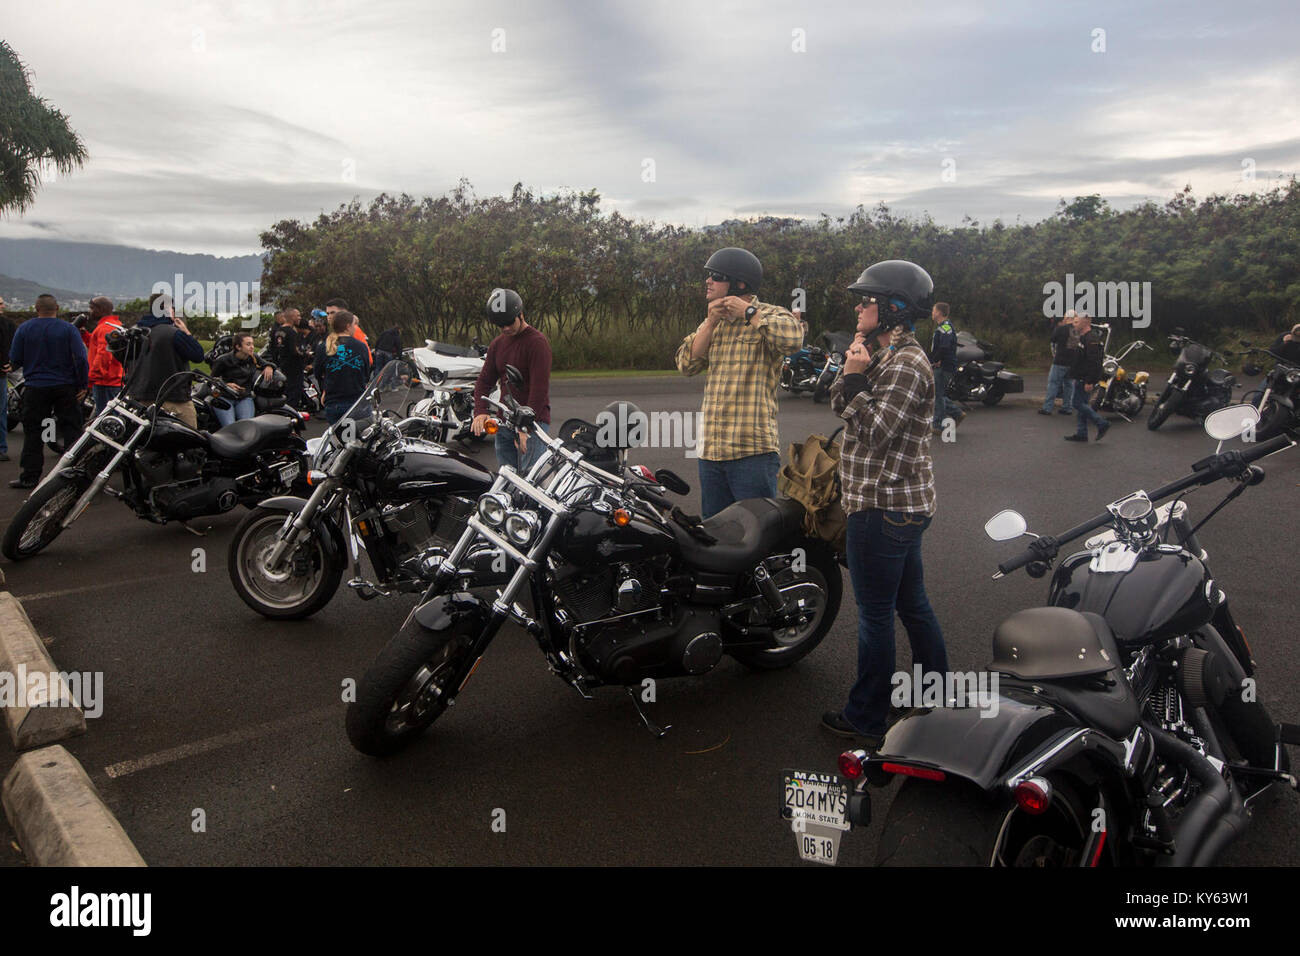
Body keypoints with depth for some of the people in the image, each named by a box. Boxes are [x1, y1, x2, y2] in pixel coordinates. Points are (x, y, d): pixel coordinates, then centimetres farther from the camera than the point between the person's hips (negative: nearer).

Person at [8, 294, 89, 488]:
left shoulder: (24, 329, 0)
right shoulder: (68, 329, -4)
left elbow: (15, 360, 1)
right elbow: (81, 358, -10)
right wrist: (83, 385, -3)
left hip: (35, 387, 1)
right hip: (66, 388, 0)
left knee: (33, 433, 6)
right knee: (71, 429, 5)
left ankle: (30, 476, 8)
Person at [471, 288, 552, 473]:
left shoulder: (537, 342, -8)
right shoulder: (497, 344, 16)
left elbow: (540, 388, -16)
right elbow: (484, 380, 14)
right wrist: (480, 412, -5)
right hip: (504, 423, 7)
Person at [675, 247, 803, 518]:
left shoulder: (769, 316, -3)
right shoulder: (712, 323, 19)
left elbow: (792, 338, -25)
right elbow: (687, 364, 6)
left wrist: (748, 312, -14)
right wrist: (711, 321, -3)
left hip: (752, 451, -7)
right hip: (710, 448, 7)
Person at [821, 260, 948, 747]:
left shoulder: (906, 365, -17)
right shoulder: (893, 356, 14)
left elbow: (874, 430, -22)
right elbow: (840, 405, 12)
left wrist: (856, 379, -16)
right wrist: (852, 369, -3)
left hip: (883, 509, -10)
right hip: (904, 504, 10)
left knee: (875, 614, 0)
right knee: (913, 604, 20)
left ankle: (867, 720, 11)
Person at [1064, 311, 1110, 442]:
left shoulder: (1091, 339, -17)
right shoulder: (1084, 337, 17)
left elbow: (1094, 362, -24)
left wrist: (1089, 381, -27)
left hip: (1085, 379, -11)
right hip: (1082, 378, 11)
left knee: (1079, 403, -9)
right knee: (1082, 404, 11)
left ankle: (1102, 424, -3)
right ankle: (1081, 434, 14)